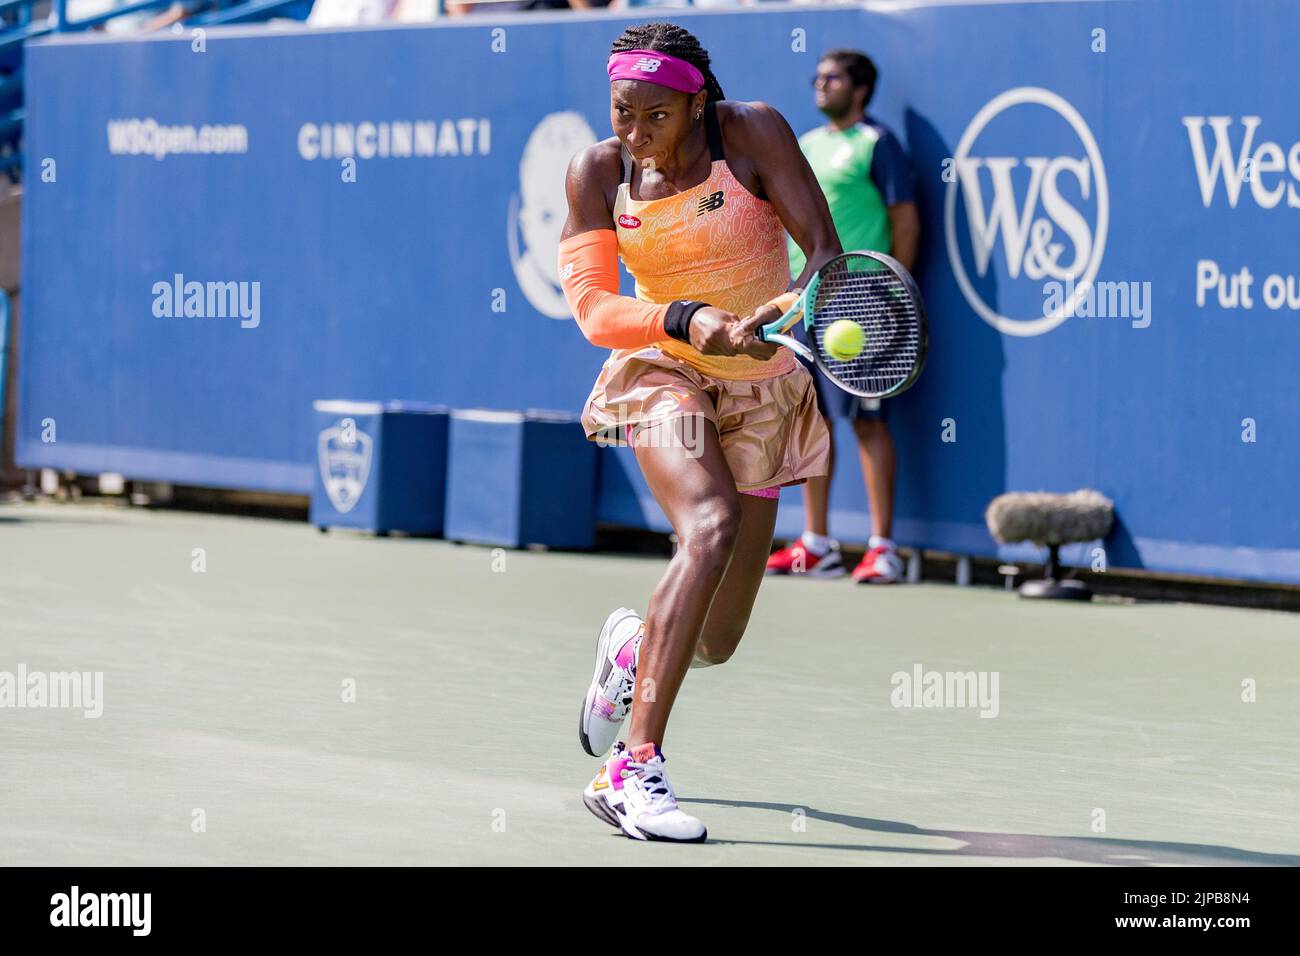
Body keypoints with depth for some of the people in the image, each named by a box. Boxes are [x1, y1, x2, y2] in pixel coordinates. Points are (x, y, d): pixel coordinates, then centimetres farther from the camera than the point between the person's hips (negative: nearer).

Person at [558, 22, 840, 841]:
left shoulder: (753, 132, -12)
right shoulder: (598, 173, -9)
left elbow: (823, 244, -19)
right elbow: (591, 307, -17)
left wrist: (798, 302, -41)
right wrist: (687, 322, -34)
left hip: (763, 391, 2)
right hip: (664, 375, -2)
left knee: (716, 644, 3)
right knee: (711, 528, -34)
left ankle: (631, 642, 44)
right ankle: (634, 768, -35)